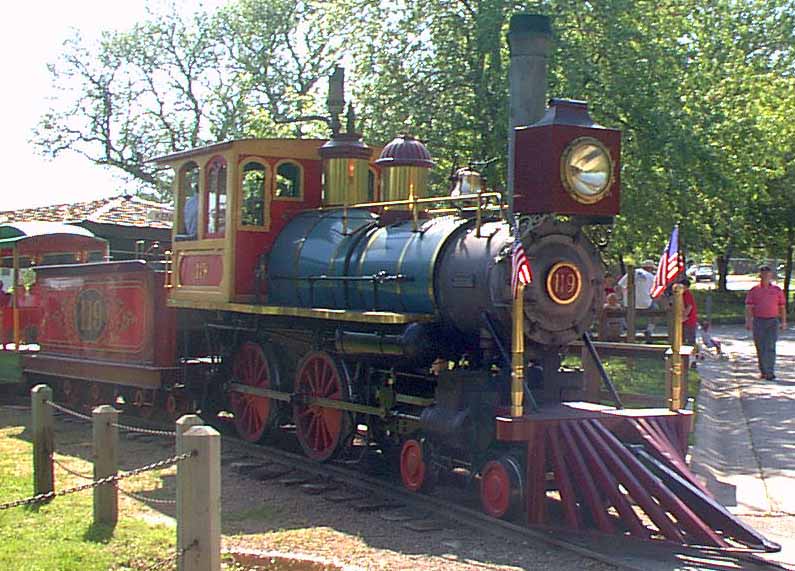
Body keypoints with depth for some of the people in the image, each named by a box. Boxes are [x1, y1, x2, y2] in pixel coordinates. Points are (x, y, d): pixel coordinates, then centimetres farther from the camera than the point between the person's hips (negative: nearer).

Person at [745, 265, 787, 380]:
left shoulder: (777, 290, 8)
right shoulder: (754, 291, 5)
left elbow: (782, 307, 10)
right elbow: (749, 307, 0)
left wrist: (783, 322, 4)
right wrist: (748, 321, -11)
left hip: (773, 321, 0)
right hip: (758, 321, 1)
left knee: (770, 347, -8)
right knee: (760, 348, 4)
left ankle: (770, 372, -10)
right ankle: (763, 371, 14)